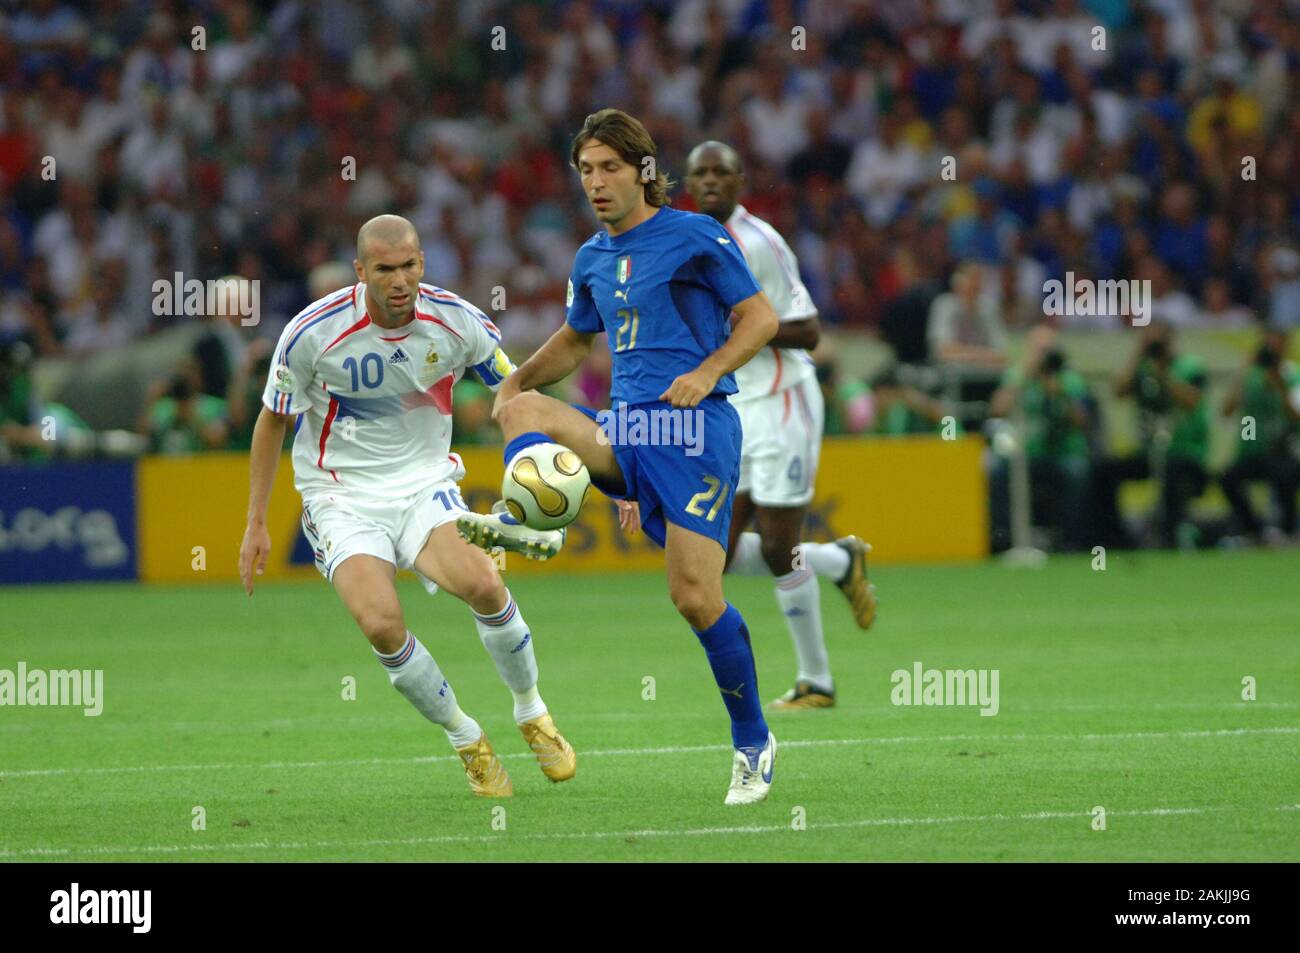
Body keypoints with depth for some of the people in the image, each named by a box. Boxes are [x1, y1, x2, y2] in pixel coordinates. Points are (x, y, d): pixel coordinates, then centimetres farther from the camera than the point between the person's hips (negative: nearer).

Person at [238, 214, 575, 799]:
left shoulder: (457, 322, -11)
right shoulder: (313, 332, -16)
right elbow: (272, 421, 0)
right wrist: (256, 524, 2)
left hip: (425, 486, 1)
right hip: (342, 499, -1)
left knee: (482, 584, -28)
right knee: (381, 623, -27)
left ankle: (531, 714, 0)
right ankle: (468, 743, -3)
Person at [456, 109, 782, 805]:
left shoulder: (694, 237, -2)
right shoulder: (592, 259, 17)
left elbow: (761, 317, -1)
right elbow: (576, 339, 32)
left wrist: (708, 372, -18)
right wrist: (518, 377, 13)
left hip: (694, 429, -6)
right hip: (625, 429, 6)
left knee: (695, 596, -12)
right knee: (521, 409, -18)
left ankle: (753, 742, 4)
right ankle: (525, 518, -47)